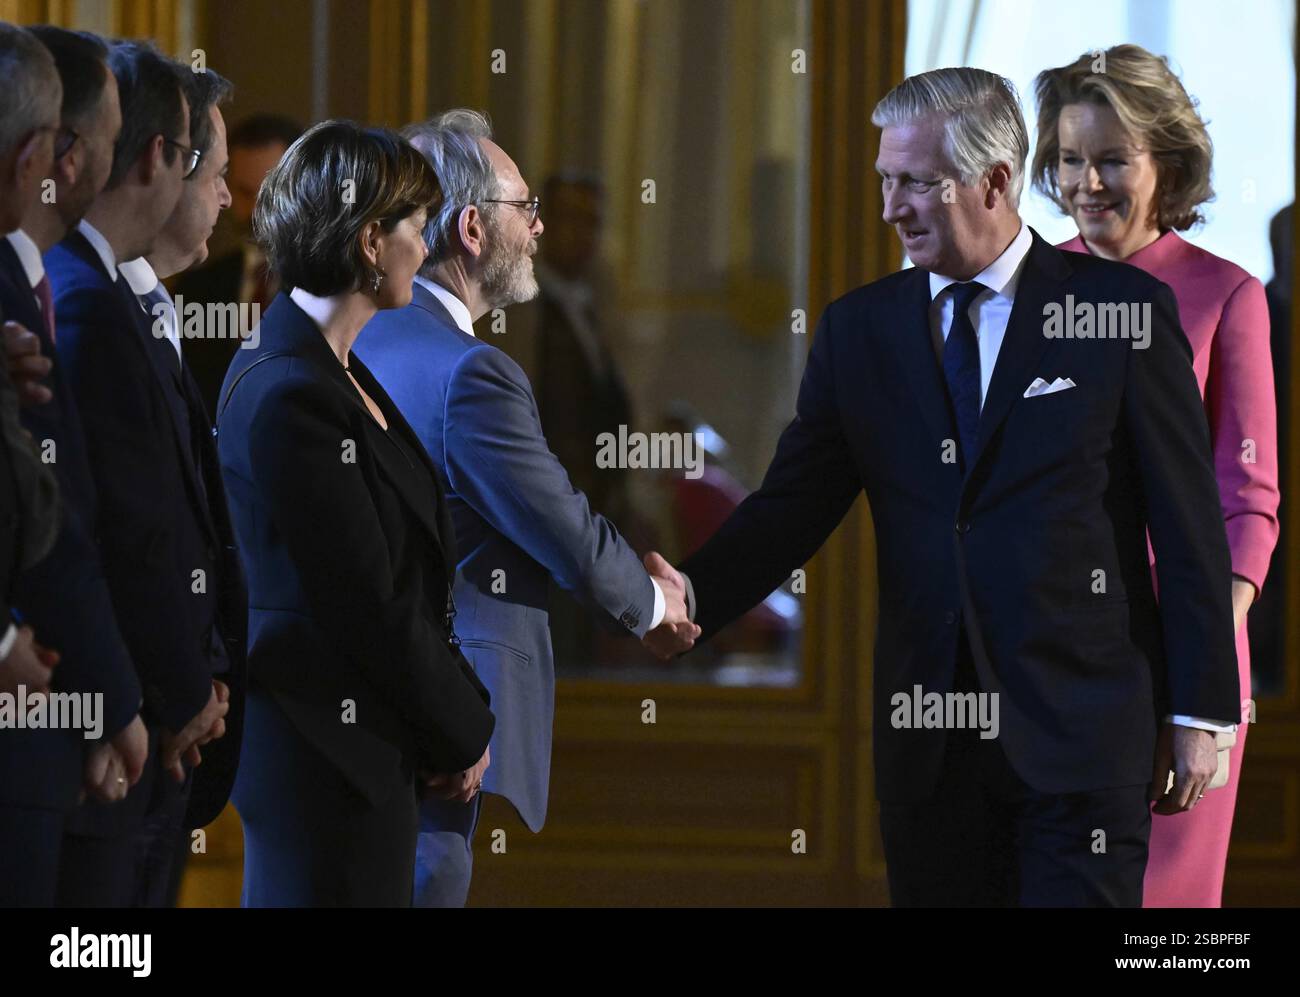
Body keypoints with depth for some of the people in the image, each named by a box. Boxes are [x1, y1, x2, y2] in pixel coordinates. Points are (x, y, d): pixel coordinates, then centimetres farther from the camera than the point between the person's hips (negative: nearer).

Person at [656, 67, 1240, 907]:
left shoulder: (1123, 308, -2)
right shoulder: (859, 328, 9)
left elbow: (1188, 526, -1)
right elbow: (790, 508, 5)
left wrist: (1199, 713, -4)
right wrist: (688, 601, -13)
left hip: (1079, 729, -4)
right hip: (926, 733, 4)